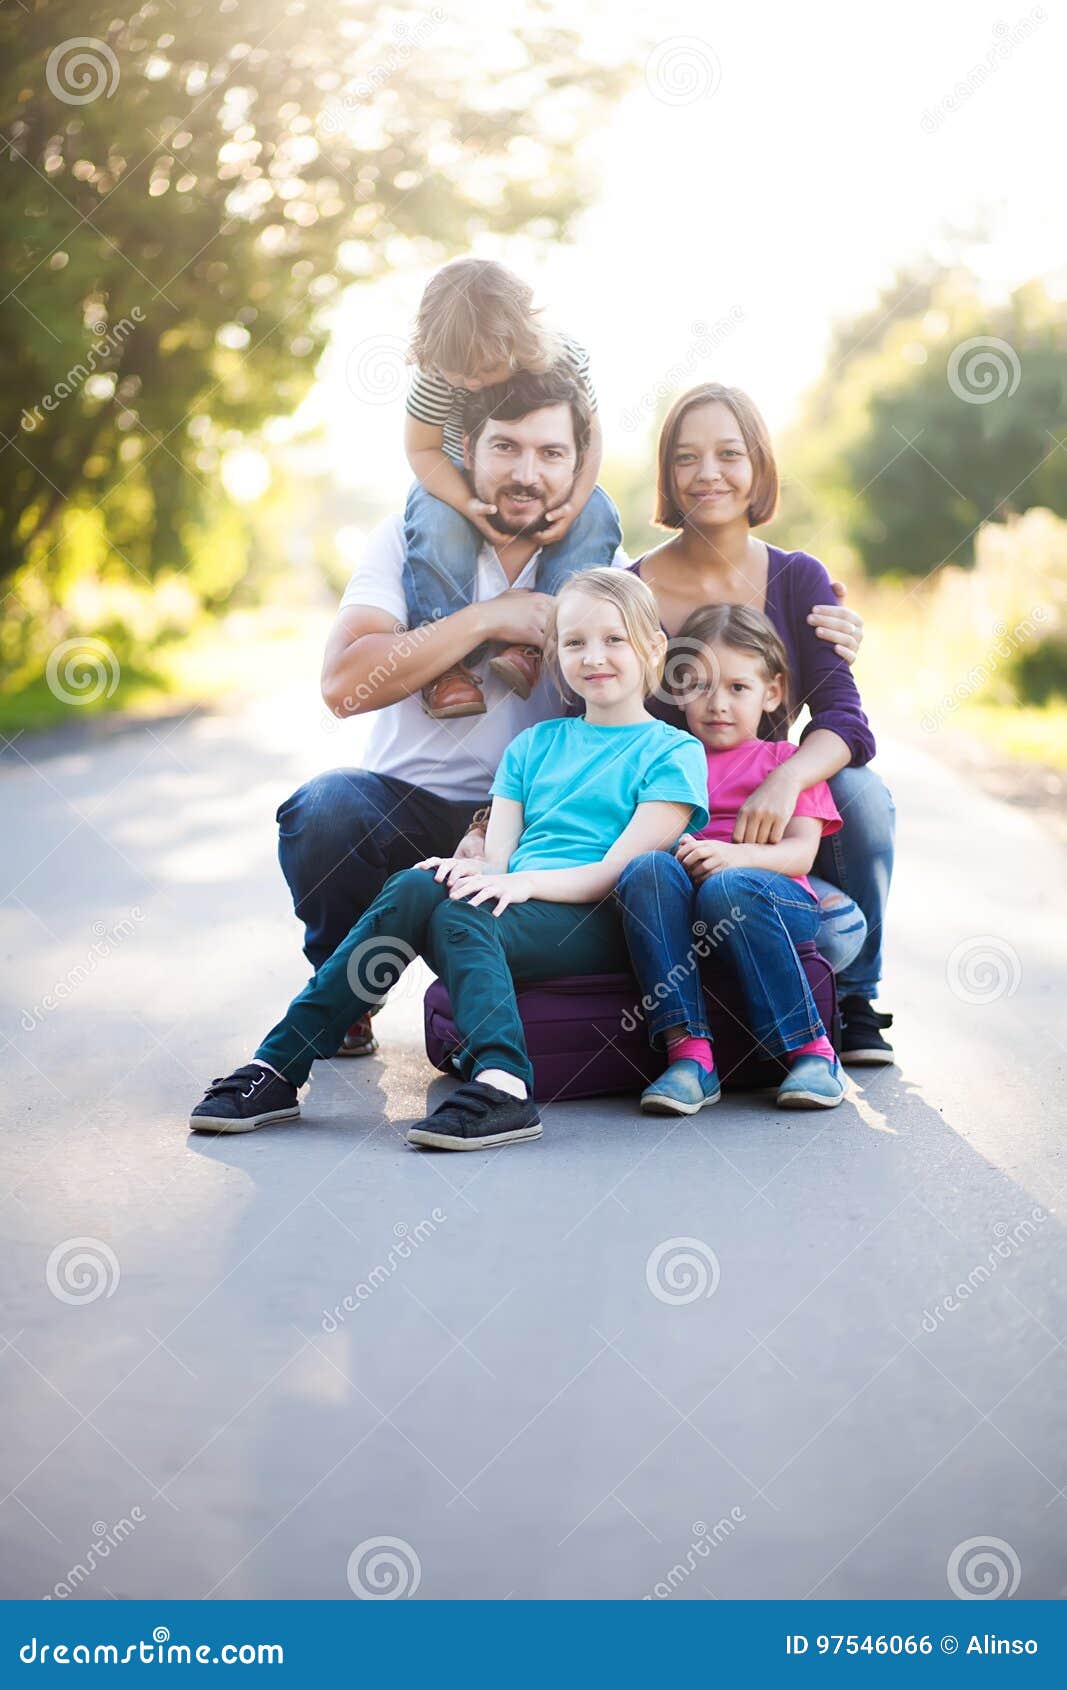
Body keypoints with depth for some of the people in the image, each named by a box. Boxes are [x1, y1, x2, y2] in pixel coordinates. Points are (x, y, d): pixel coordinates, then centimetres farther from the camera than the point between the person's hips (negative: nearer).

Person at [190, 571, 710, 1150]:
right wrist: (473, 868, -10)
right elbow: (497, 858, 14)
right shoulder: (534, 745, 25)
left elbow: (621, 870, -5)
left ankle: (503, 1087, -53)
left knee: (459, 914, -33)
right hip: (517, 906, 5)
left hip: (597, 925, -5)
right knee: (414, 887, -27)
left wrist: (526, 881, -19)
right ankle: (275, 1068, -32)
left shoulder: (673, 753, 7)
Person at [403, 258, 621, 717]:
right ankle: (444, 663, -28)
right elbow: (422, 449, -16)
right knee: (436, 524, -32)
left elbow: (589, 440, -12)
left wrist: (572, 502, -28)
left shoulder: (566, 361, -23)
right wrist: (468, 504, -31)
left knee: (594, 522, -26)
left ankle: (534, 645, -29)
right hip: (459, 482, -1)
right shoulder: (437, 373, -25)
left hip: (547, 485, 1)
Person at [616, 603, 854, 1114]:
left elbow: (800, 853, 3)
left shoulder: (790, 761, 19)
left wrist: (734, 855, -16)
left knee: (729, 887, -36)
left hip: (779, 903, -2)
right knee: (646, 868, -31)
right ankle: (688, 1052, -36)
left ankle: (812, 1052, -26)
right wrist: (668, 848, -6)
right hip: (678, 905, 2)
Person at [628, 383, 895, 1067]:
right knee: (837, 927, -29)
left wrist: (786, 779, -34)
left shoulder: (798, 579, 0)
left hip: (777, 815, 4)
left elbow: (843, 720, -14)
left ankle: (856, 995, -7)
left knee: (862, 789, -29)